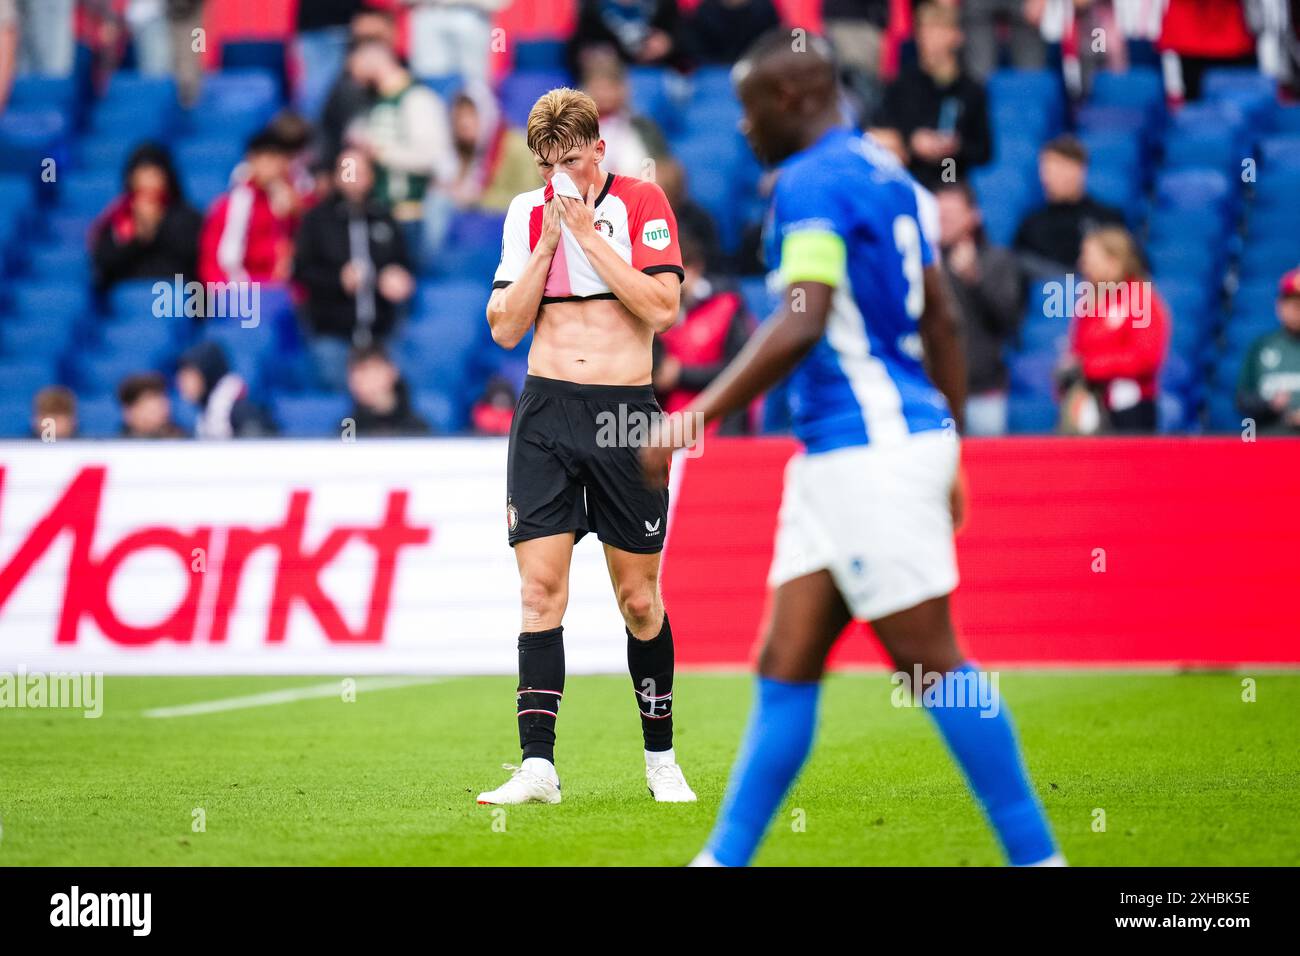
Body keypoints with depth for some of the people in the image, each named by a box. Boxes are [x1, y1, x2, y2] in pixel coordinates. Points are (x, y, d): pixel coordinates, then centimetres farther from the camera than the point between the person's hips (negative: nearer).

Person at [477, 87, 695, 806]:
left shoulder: (642, 202, 0)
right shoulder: (526, 212, 9)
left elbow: (661, 308, -12)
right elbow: (505, 327, 4)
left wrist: (587, 232, -12)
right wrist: (549, 241, -5)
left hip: (625, 418, -2)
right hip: (546, 410, 2)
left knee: (638, 597, 3)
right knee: (540, 589, -8)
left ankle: (661, 758, 18)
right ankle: (537, 767, -11)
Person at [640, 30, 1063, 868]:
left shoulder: (813, 183, -12)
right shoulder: (886, 173, 17)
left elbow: (802, 325, -24)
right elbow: (941, 321, 21)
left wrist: (695, 420, -21)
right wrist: (949, 454, 26)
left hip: (868, 450, -10)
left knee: (932, 660, -6)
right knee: (785, 666, 8)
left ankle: (1037, 854, -2)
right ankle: (724, 860, 9)